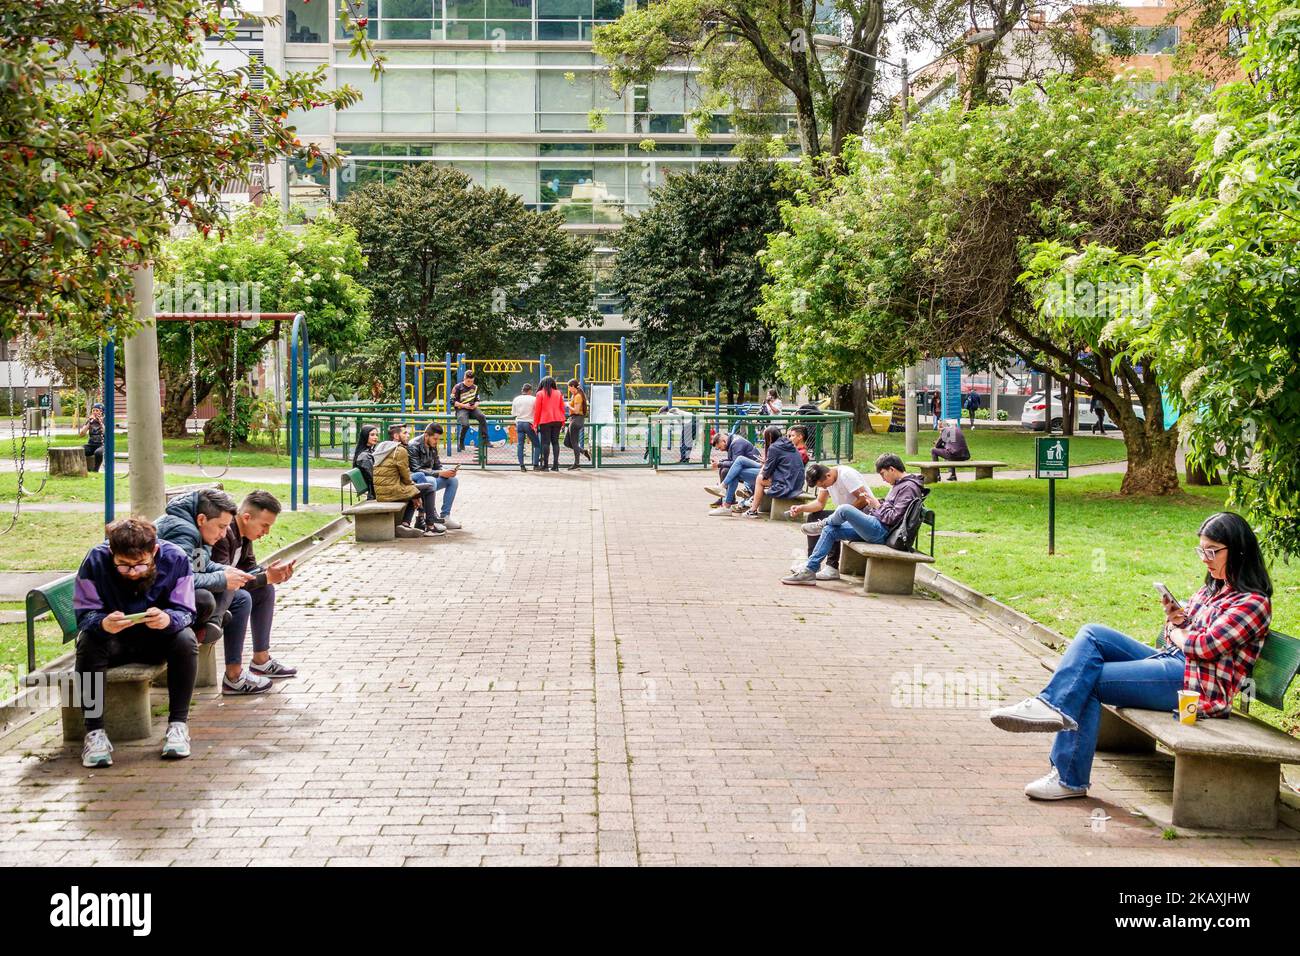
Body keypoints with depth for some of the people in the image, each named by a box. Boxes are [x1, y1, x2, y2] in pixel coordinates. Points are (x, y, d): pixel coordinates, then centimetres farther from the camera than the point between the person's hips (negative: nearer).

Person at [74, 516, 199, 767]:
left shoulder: (175, 559, -20)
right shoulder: (95, 560, -21)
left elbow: (185, 612, -18)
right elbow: (84, 614, -18)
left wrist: (168, 619, -43)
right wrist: (103, 624, -43)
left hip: (159, 639, 0)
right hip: (113, 641, 0)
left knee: (186, 640, -30)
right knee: (88, 642, -31)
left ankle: (178, 723, -18)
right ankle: (94, 731, -24)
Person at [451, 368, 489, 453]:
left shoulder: (475, 387, 14)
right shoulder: (458, 387, -1)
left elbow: (477, 400, 20)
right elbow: (453, 402, -3)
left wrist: (475, 405, -4)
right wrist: (464, 405, -15)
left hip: (472, 409, 4)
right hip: (461, 409, -4)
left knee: (482, 417, -27)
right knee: (465, 424, -32)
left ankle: (484, 440, -25)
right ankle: (460, 442, -9)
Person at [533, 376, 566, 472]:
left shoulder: (540, 394, -2)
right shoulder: (558, 393, 8)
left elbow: (537, 410, -3)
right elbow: (562, 408, 9)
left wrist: (535, 424, 2)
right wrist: (563, 422, 16)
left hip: (545, 421, -3)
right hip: (557, 421, 3)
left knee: (545, 442, -2)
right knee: (555, 442, 7)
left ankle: (545, 465, -4)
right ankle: (555, 465, 2)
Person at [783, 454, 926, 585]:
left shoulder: (908, 488, -12)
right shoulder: (899, 484, 20)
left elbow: (893, 518, -18)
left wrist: (877, 505, -7)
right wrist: (876, 503, 11)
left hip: (881, 531, -11)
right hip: (877, 527, 11)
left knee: (844, 509, -23)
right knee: (830, 531, 3)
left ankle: (823, 524, 12)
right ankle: (810, 569, -1)